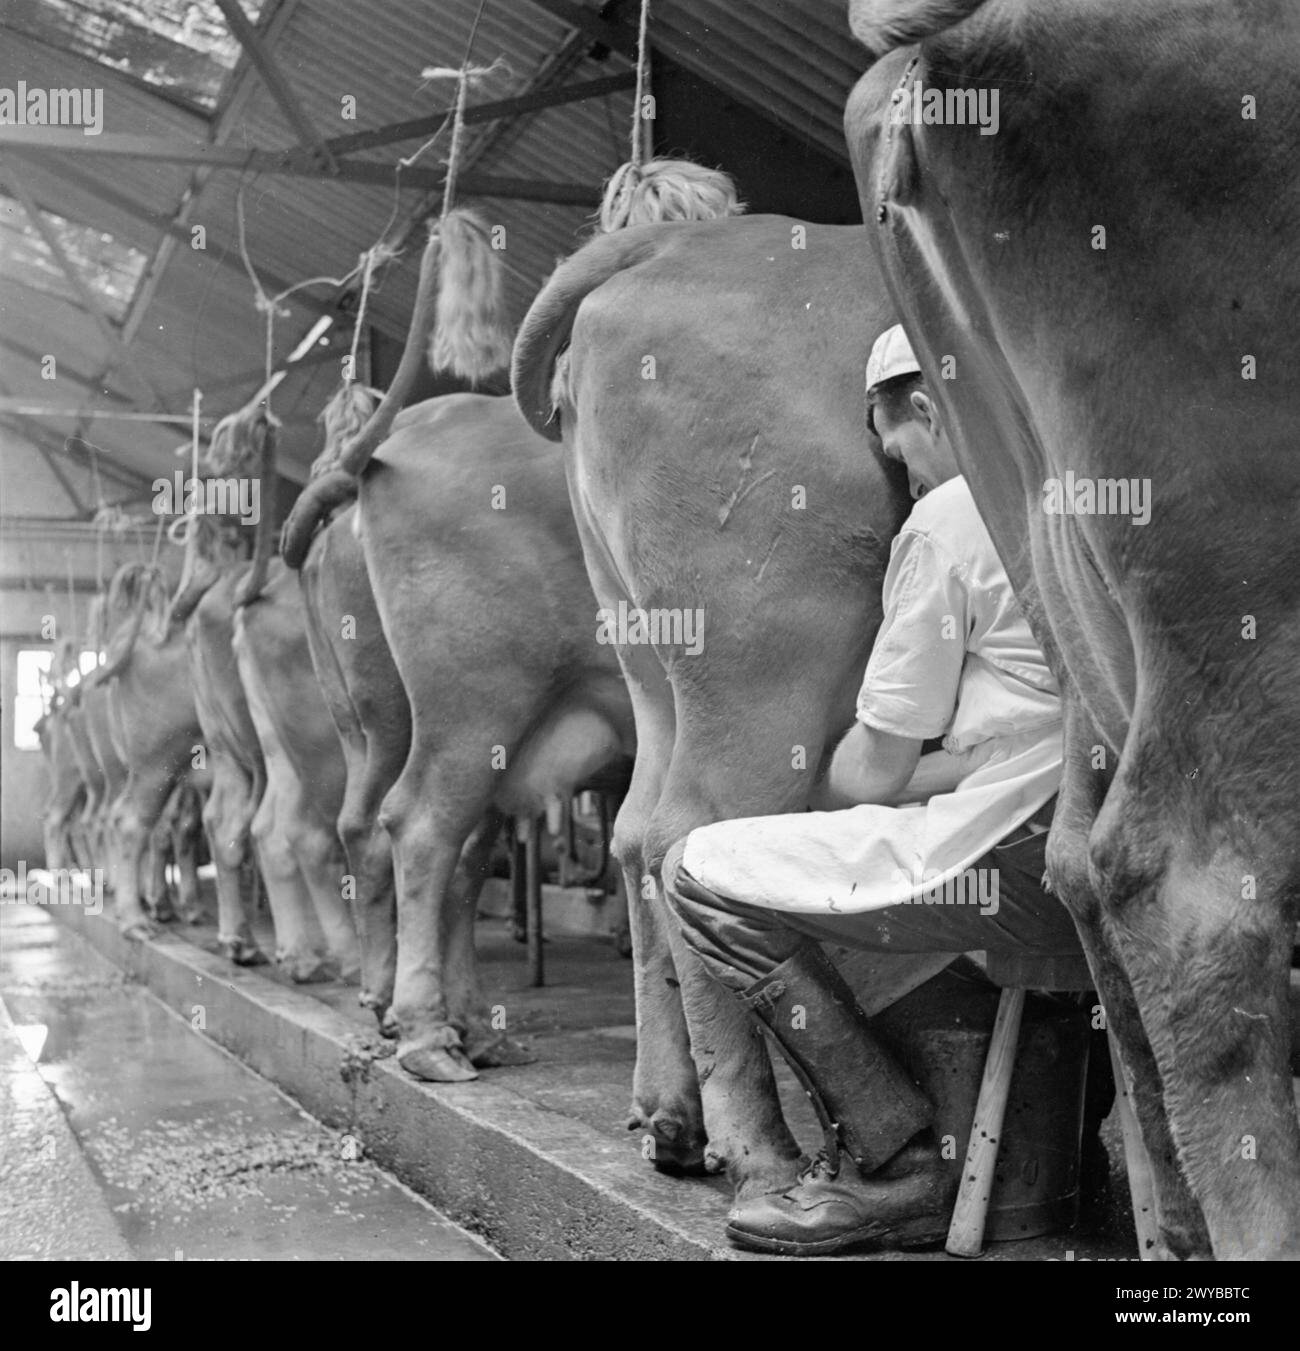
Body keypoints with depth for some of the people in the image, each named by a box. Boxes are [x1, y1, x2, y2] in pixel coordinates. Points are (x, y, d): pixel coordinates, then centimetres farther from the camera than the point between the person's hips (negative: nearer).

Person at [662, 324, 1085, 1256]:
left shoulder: (950, 519, -5)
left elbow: (871, 773, -1)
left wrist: (827, 810, 21)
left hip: (1034, 864, -9)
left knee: (702, 874, -1)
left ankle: (896, 1165, -1)